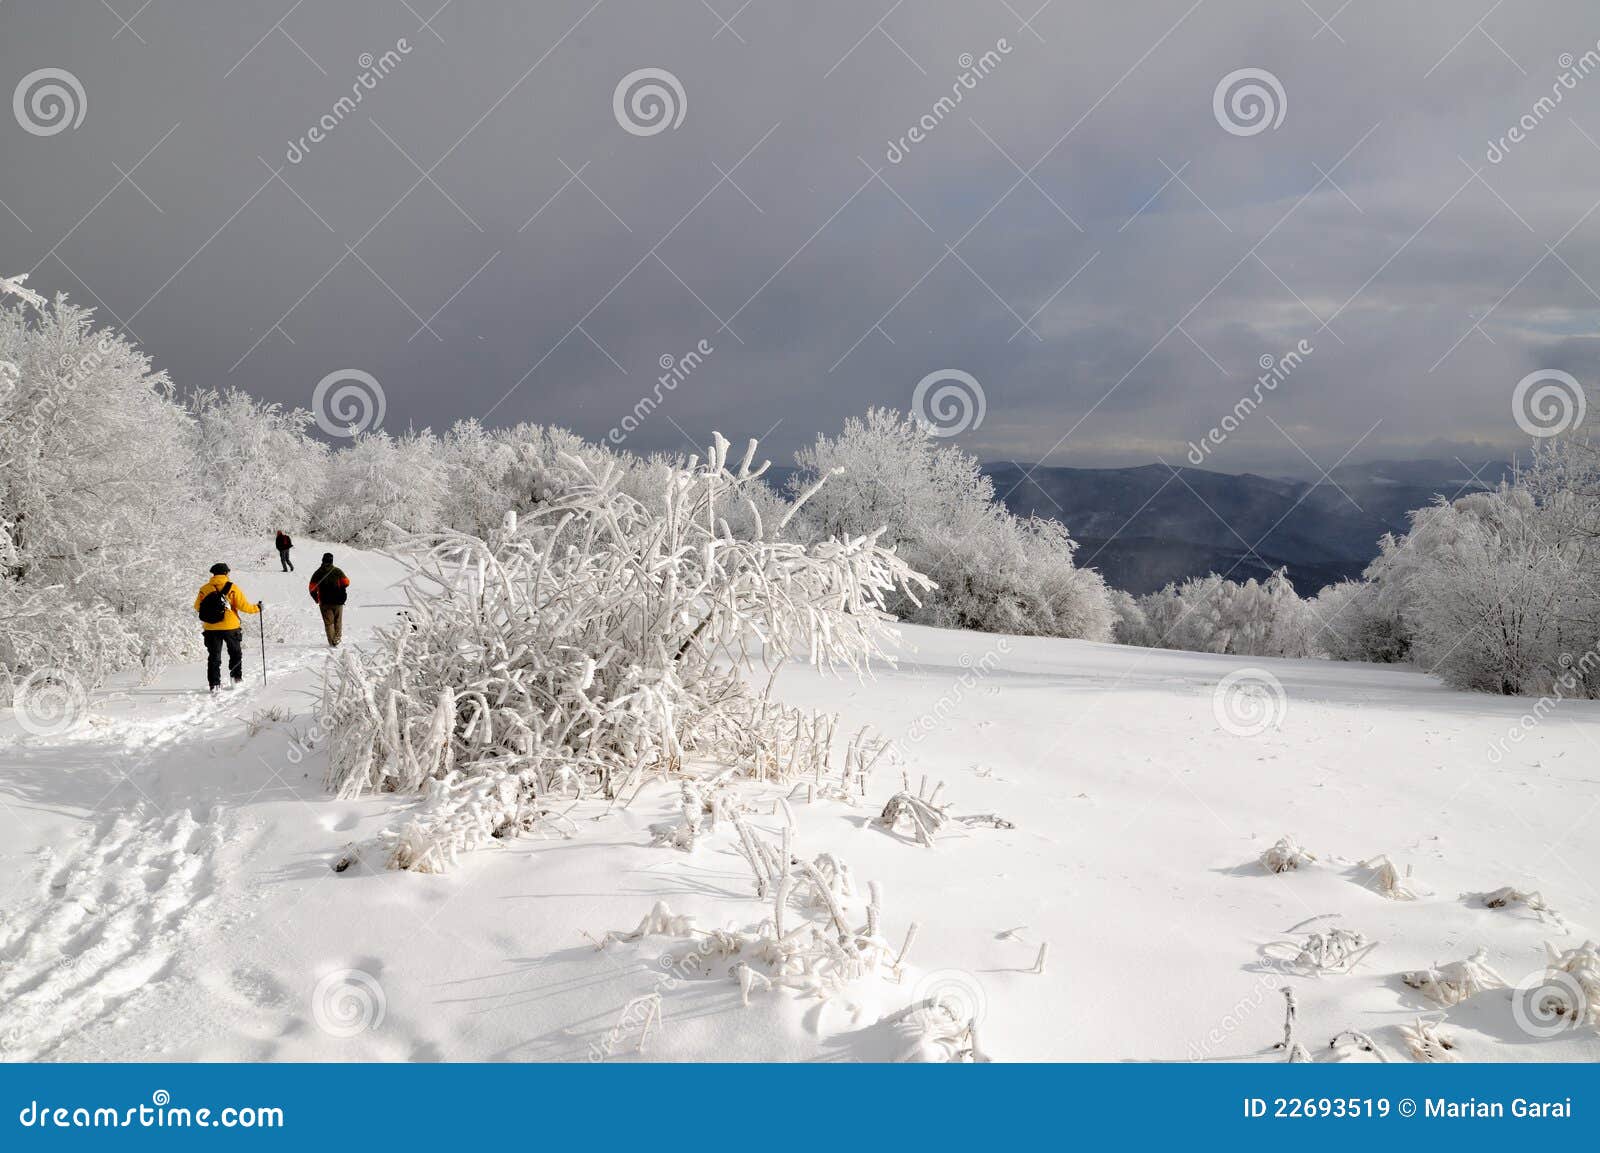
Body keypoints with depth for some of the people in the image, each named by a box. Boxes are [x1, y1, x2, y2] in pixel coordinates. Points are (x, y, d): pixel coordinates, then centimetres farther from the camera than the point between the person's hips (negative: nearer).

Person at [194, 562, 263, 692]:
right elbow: (243, 606, -9)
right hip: (230, 628, -2)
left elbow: (197, 607, 8)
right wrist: (258, 608, 7)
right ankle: (235, 678, 11)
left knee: (214, 657, 9)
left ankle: (214, 684, 1)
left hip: (211, 628, 2)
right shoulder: (232, 588, -7)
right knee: (236, 654, 18)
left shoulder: (204, 589, 1)